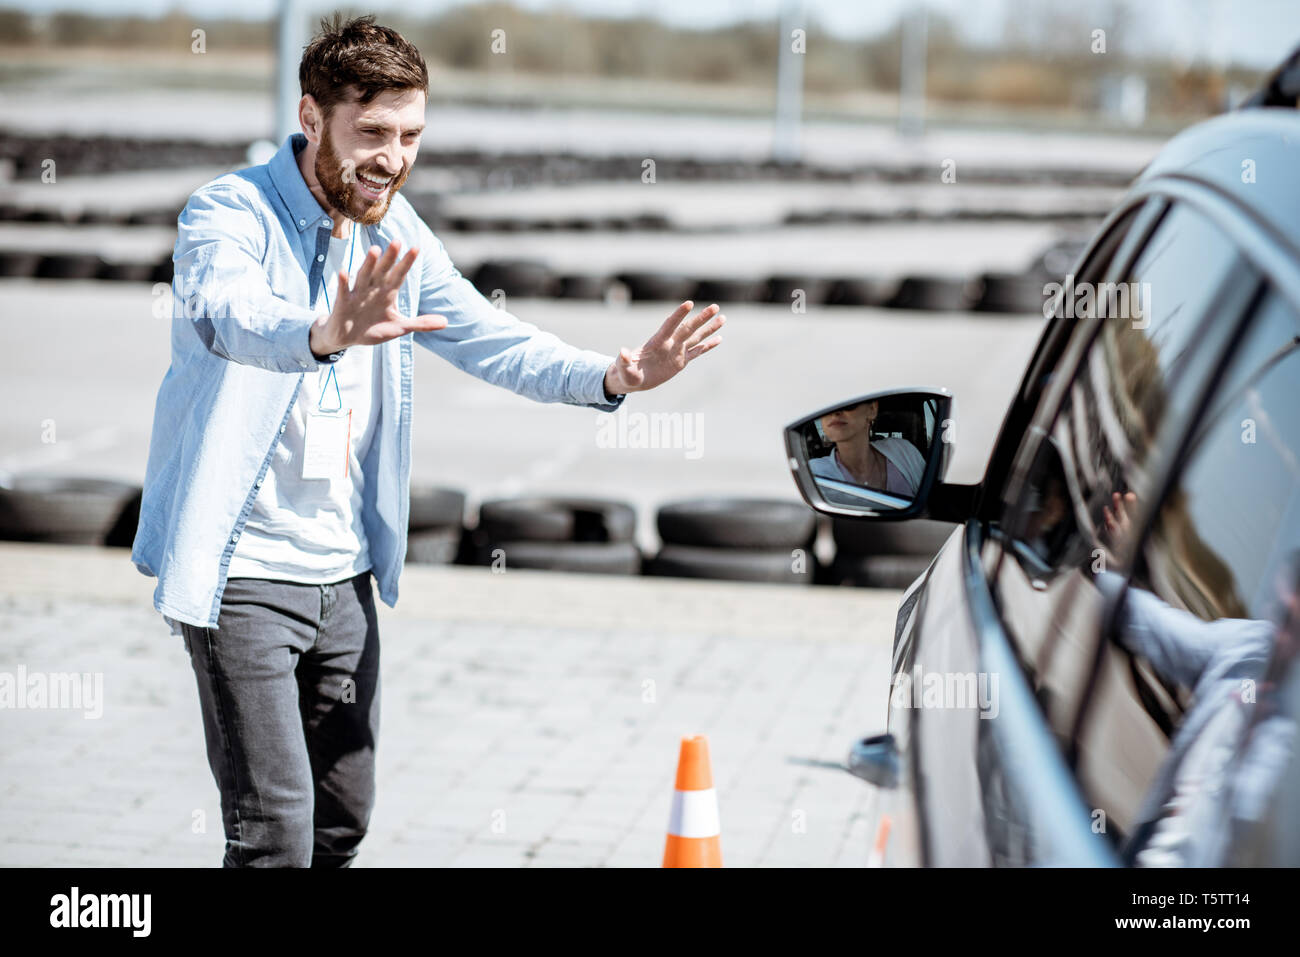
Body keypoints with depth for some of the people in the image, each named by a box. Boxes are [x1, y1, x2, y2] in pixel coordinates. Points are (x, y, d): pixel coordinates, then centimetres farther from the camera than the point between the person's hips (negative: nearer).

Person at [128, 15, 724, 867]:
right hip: (240, 569, -7)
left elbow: (486, 336, 7)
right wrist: (325, 336, -60)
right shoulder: (230, 213, -16)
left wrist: (611, 377, -12)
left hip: (344, 570, 7)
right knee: (274, 832, -11)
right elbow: (227, 314, -38)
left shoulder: (394, 231, 6)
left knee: (344, 820, 15)